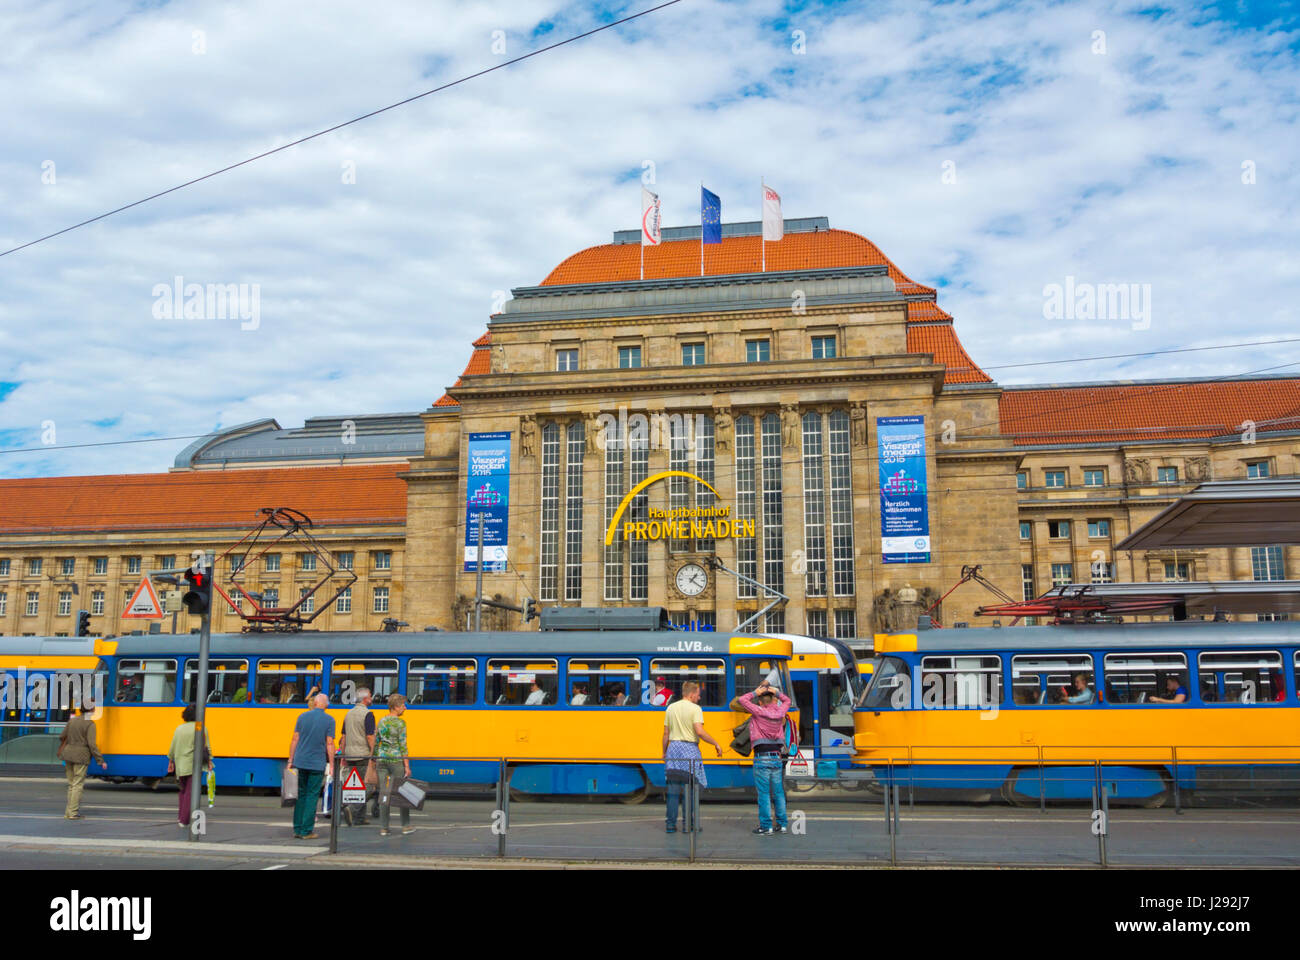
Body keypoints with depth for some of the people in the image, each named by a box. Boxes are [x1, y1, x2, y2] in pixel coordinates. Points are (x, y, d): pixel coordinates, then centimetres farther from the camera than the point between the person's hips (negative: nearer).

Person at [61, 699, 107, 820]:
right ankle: (73, 813, -2)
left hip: (68, 754, 6)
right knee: (78, 785, 0)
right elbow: (91, 744, -15)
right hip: (81, 756, -6)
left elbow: (63, 737, 16)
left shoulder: (72, 720, 8)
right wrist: (101, 761, -11)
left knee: (71, 784, 15)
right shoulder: (90, 724, -10)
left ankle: (68, 812, 17)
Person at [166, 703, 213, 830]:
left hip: (180, 764, 4)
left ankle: (180, 816, 16)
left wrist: (171, 761, 18)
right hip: (194, 764, -4)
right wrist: (209, 761, -2)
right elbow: (207, 747, -7)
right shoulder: (202, 729, -5)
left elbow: (173, 747, 8)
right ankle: (184, 820, -2)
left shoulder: (180, 728, 5)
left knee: (183, 790, 21)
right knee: (190, 793, 1)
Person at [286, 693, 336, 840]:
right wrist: (331, 765, -2)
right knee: (312, 796, 2)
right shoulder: (329, 720, -5)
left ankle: (297, 830, 16)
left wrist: (291, 760, 10)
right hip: (317, 764, -3)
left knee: (301, 795, 13)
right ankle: (306, 831, 1)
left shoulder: (303, 716, 4)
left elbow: (295, 739, 4)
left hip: (300, 762, 3)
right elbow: (329, 744, -7)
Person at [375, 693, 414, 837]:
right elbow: (402, 746, -13)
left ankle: (383, 827, 5)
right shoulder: (400, 723, -10)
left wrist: (376, 760, 20)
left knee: (384, 793, 6)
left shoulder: (381, 721, 9)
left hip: (382, 759, 6)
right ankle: (406, 826, 14)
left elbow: (376, 743, 12)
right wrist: (407, 766, -12)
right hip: (396, 759, -5)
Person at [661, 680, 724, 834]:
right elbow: (699, 731, -16)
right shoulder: (695, 709, -6)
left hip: (673, 747, 5)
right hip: (689, 749, -5)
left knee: (673, 788, 7)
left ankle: (671, 824, 7)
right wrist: (716, 743, -7)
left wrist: (664, 752, 21)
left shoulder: (670, 708, 10)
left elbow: (666, 734, 11)